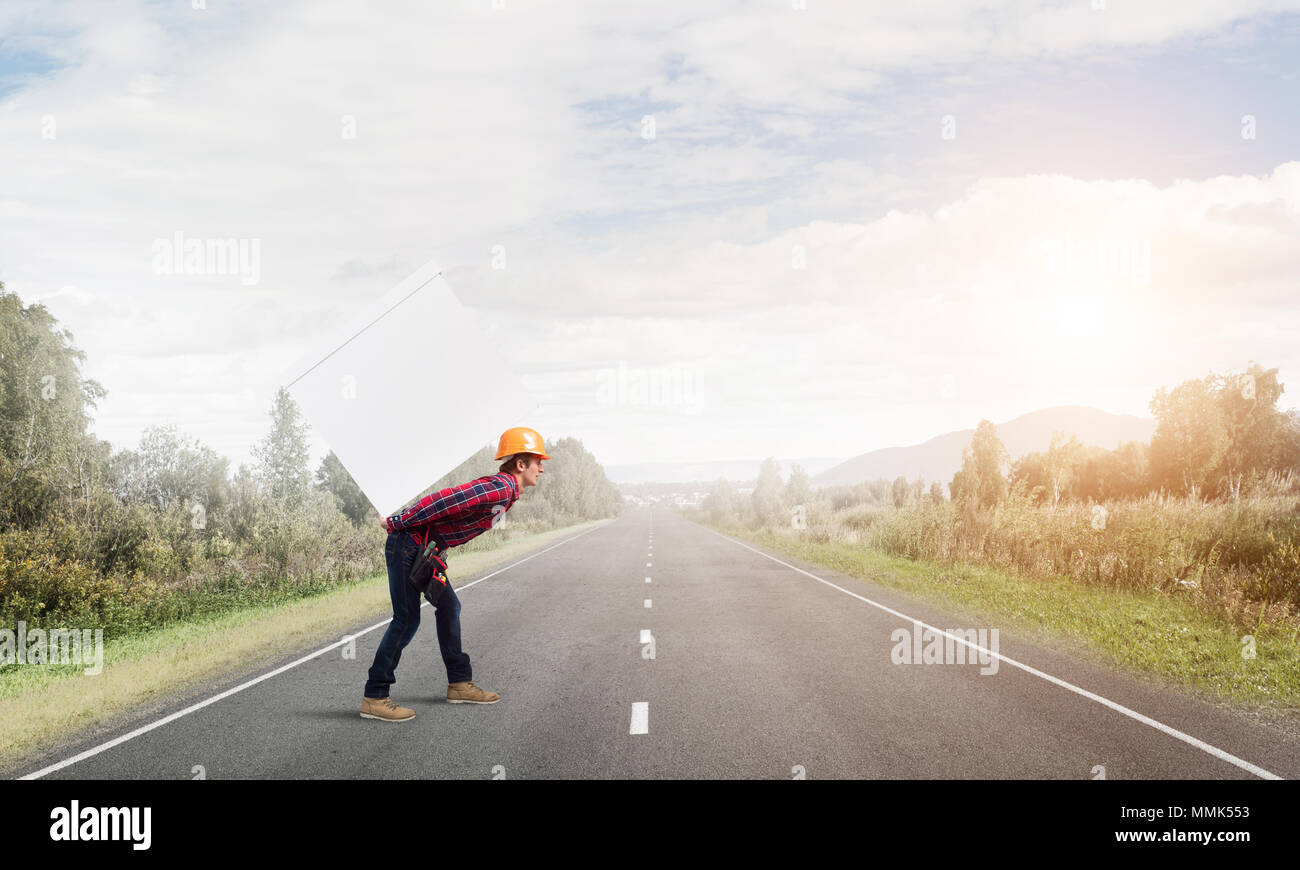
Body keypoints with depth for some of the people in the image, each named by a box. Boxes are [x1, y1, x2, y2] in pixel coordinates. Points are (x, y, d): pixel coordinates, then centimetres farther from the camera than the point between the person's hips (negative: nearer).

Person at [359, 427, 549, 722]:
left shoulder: (505, 491, 13)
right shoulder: (499, 488, -21)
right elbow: (443, 500, -27)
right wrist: (397, 523, -21)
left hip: (427, 549, 10)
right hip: (409, 544, -10)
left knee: (448, 608, 14)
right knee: (407, 620, -9)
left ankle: (459, 683, 23)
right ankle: (374, 698, -4)